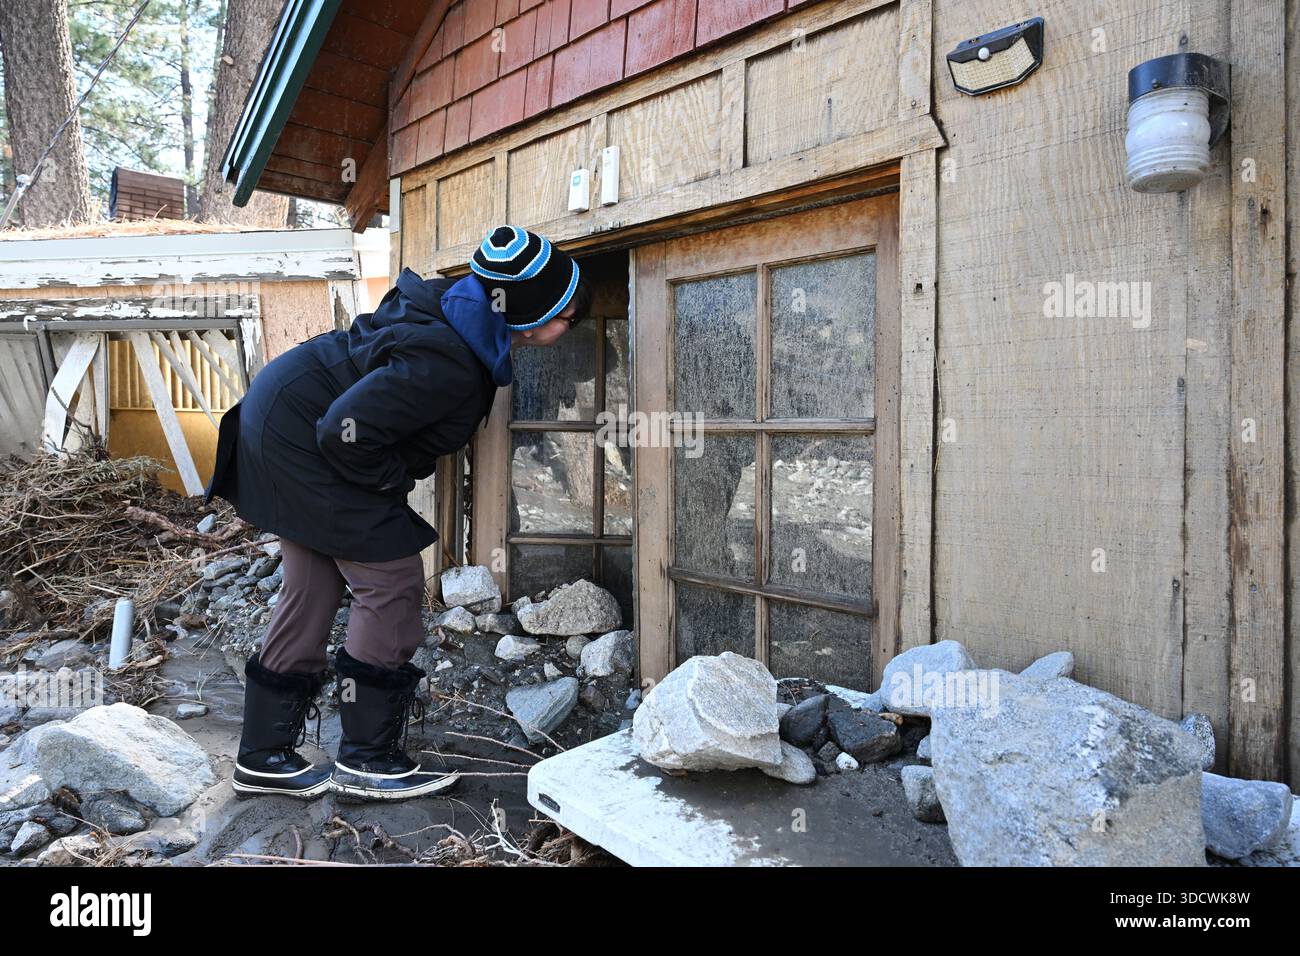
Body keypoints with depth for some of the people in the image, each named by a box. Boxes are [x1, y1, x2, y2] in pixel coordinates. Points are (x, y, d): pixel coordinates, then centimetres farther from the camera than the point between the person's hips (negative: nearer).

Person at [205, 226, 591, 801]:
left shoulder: (455, 311, 1)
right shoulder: (445, 363, -30)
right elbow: (346, 431, -32)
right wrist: (396, 479, -15)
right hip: (301, 439, -10)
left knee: (313, 588, 13)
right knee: (392, 580, -7)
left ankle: (265, 755, 24)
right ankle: (366, 759, 4)